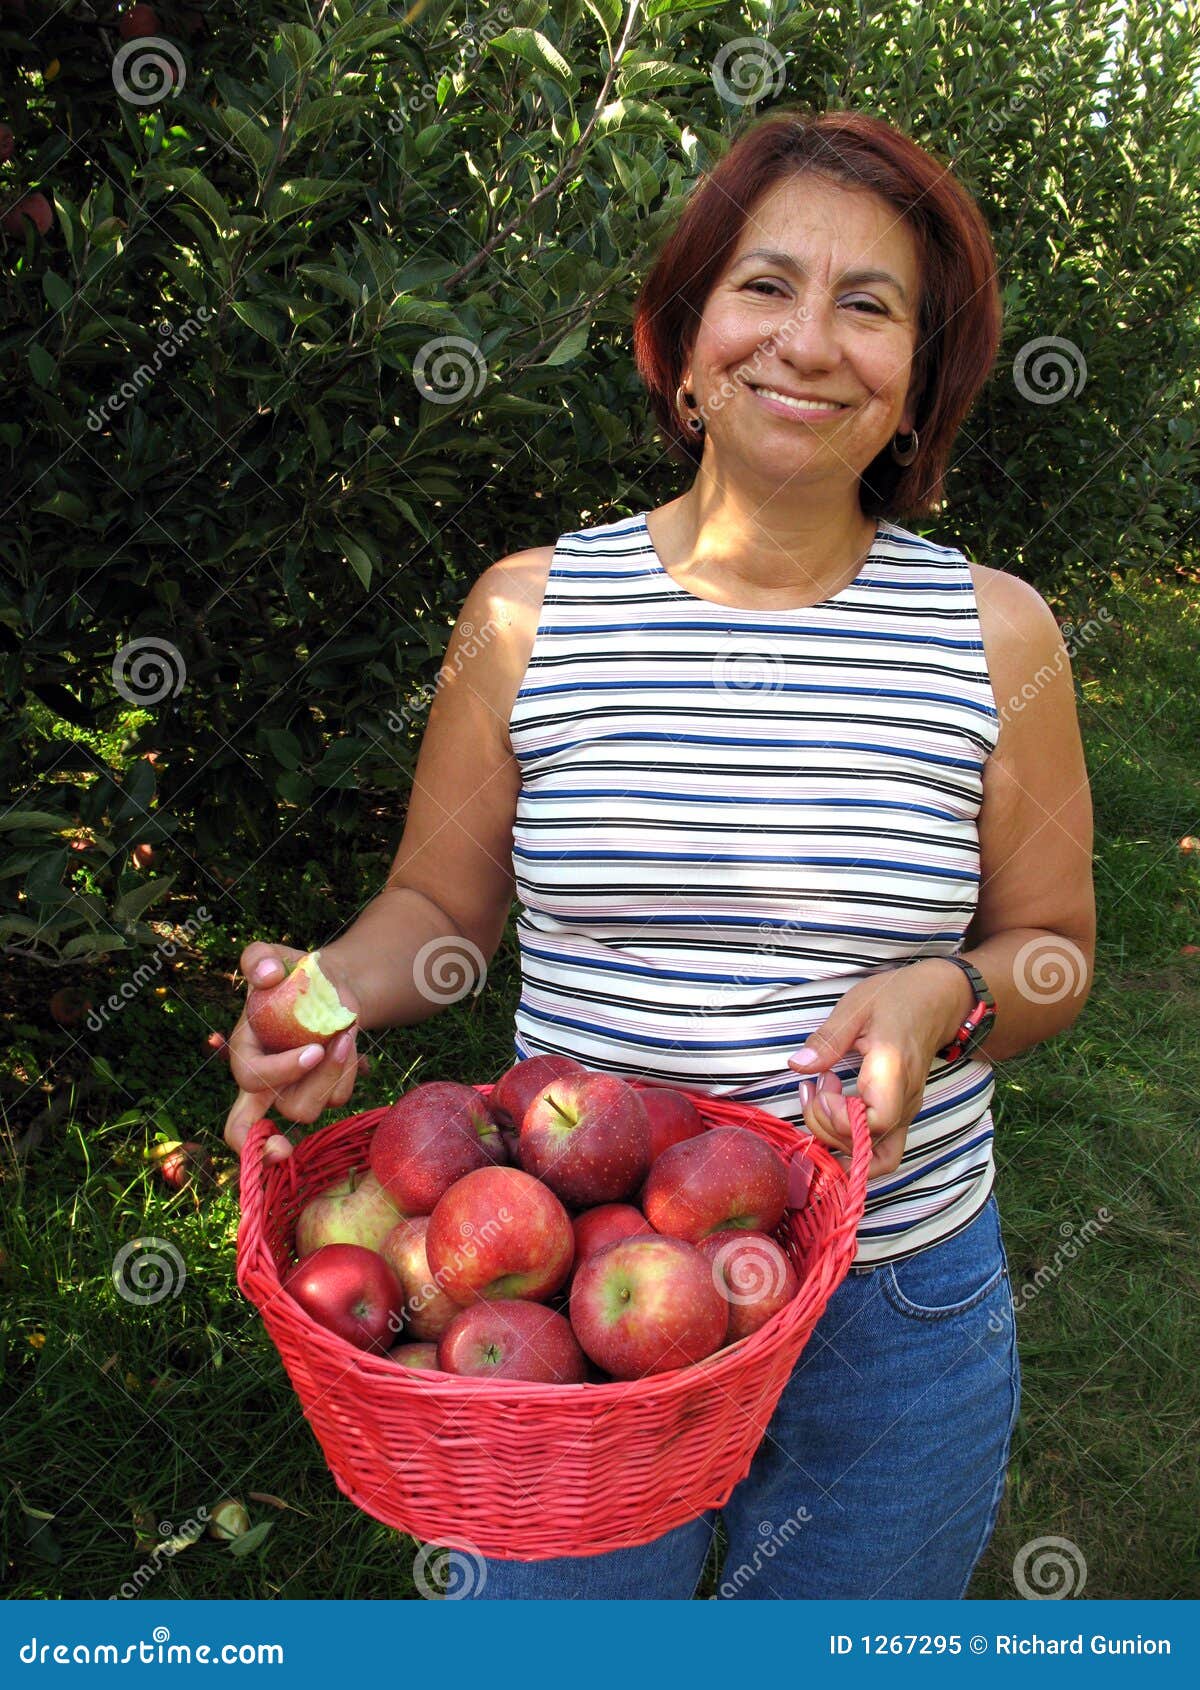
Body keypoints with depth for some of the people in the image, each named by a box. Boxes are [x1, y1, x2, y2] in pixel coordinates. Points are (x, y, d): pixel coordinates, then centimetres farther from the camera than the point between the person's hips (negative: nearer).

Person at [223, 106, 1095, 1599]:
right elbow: (438, 905, 4)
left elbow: (1052, 950, 4)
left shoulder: (994, 634, -4)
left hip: (897, 1308, 1)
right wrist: (324, 992, -16)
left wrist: (944, 998, -17)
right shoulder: (528, 611, -4)